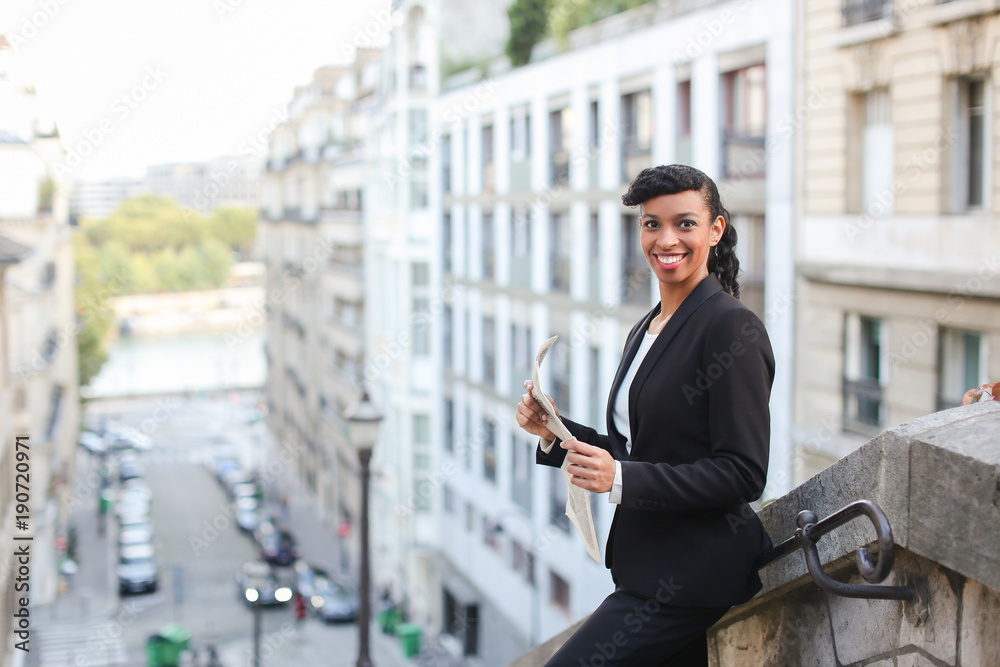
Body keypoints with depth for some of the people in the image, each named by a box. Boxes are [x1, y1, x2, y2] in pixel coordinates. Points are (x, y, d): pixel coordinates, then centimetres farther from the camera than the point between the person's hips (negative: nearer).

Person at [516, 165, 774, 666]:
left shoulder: (732, 327, -13)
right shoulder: (645, 332, 15)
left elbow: (743, 474, -17)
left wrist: (620, 479, -24)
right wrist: (554, 432, 3)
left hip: (692, 578, -8)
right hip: (649, 564, 8)